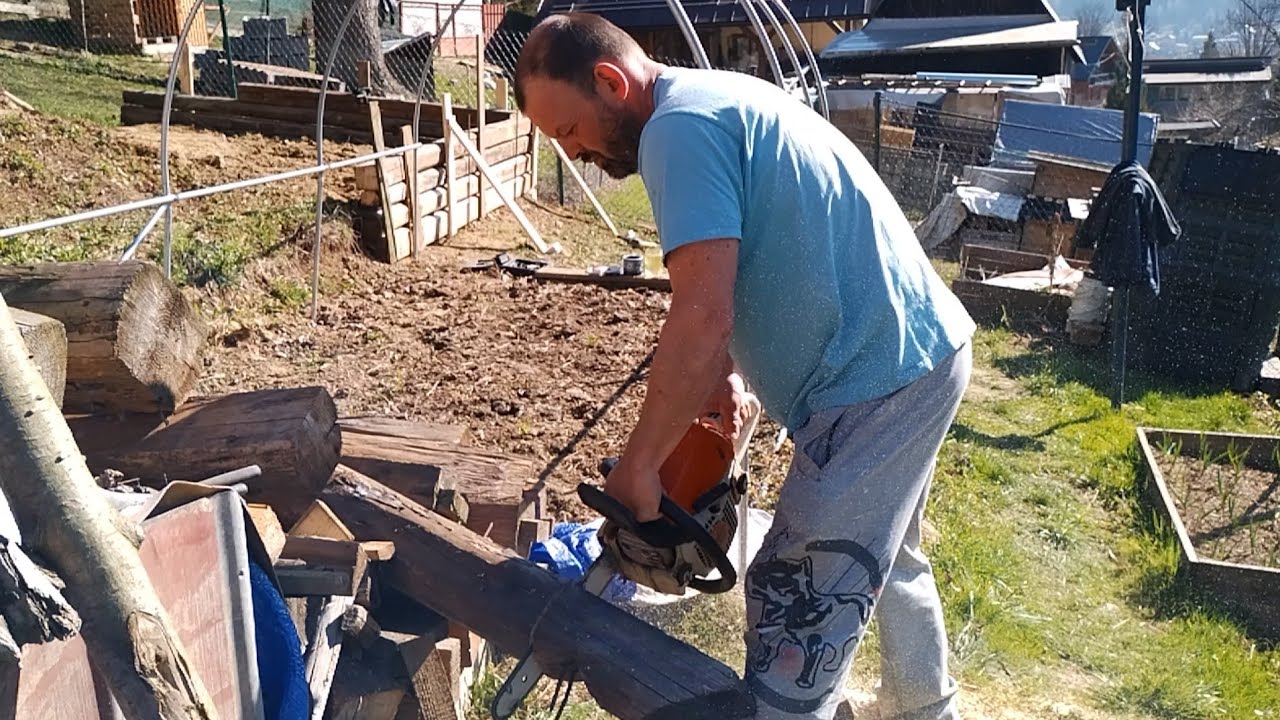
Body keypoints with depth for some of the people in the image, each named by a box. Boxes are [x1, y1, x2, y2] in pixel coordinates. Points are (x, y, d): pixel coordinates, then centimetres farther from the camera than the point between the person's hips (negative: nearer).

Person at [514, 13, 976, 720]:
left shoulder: (680, 126, -18)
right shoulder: (718, 101, 13)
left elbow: (701, 319, -27)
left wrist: (635, 469, -18)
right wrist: (728, 369, 7)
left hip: (879, 380, -11)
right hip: (920, 355, 11)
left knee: (796, 610, -4)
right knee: (883, 555, 28)